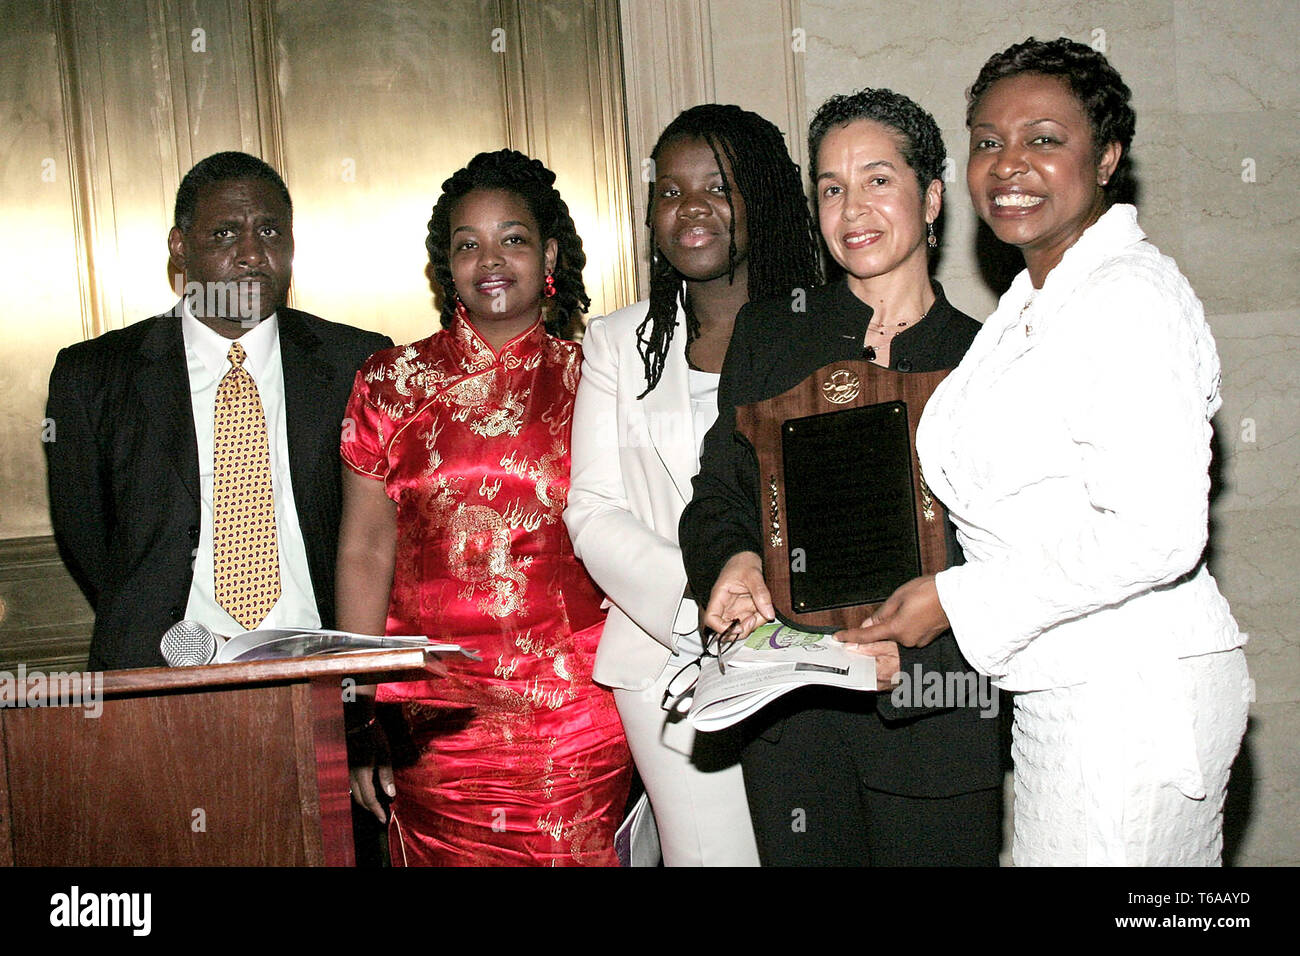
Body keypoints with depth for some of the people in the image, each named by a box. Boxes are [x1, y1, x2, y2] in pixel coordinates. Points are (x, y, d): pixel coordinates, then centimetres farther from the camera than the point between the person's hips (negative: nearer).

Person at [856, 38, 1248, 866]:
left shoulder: (1132, 298, -15)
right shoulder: (1034, 303, 14)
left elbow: (1156, 533, -24)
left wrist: (958, 599, -18)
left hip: (1131, 696, -9)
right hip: (1068, 692, 9)